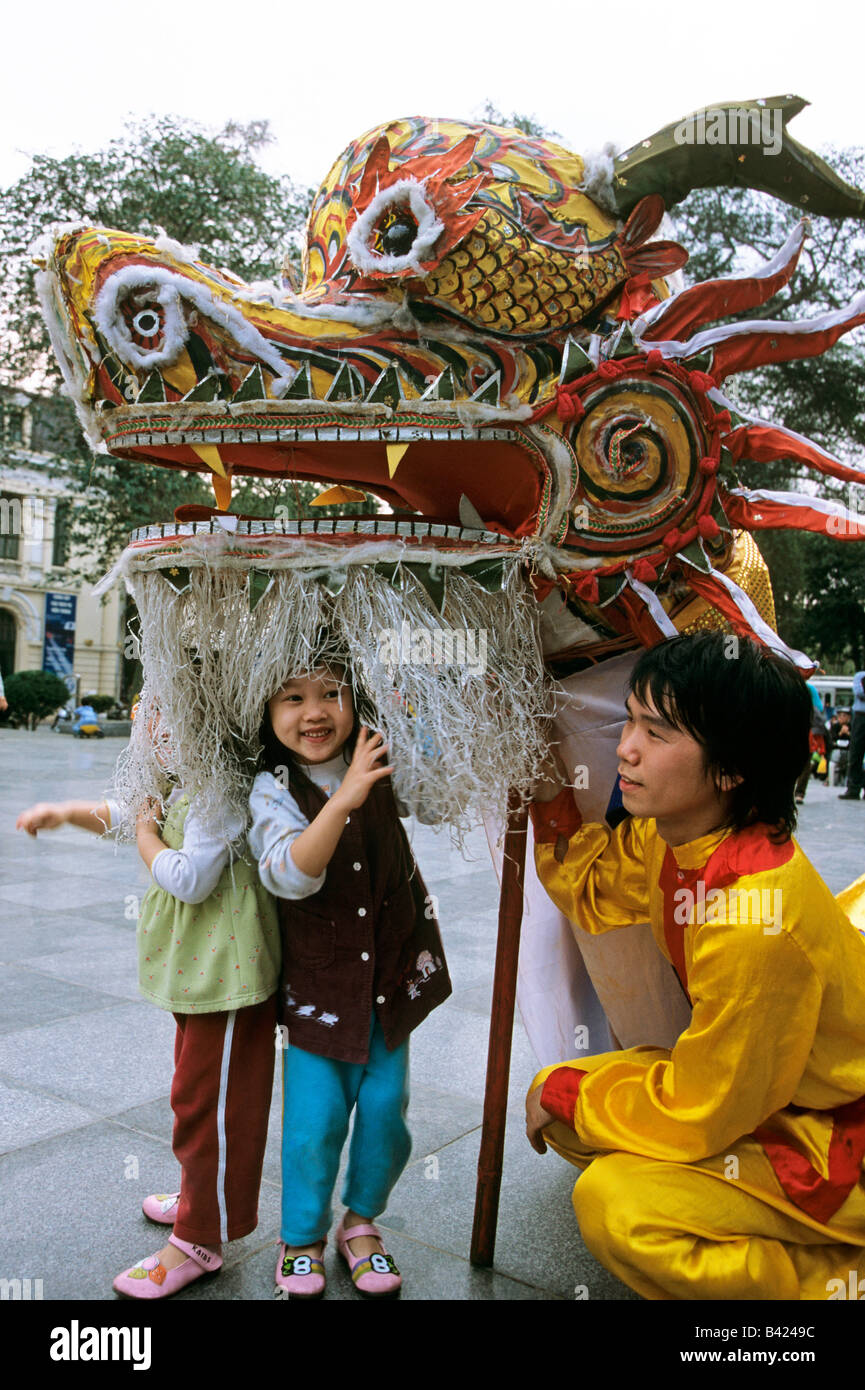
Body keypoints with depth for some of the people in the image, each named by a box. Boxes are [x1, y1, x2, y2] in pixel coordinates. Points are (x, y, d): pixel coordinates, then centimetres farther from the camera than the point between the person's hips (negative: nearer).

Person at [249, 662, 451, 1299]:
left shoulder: (379, 764, -6)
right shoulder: (274, 790, -15)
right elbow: (292, 875, -30)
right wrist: (344, 799, -42)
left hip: (390, 974, 3)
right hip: (316, 983, -3)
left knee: (385, 1107, 8)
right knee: (316, 1119, 1)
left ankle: (362, 1221, 34)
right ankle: (302, 1238, 28)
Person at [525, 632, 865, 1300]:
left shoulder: (755, 919, -35)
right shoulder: (667, 835, -10)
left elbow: (697, 1115, -24)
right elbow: (593, 893, 11)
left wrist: (564, 1090, -10)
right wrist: (550, 793, -4)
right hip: (746, 1088, 9)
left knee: (615, 1206, -23)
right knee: (560, 1109, 0)